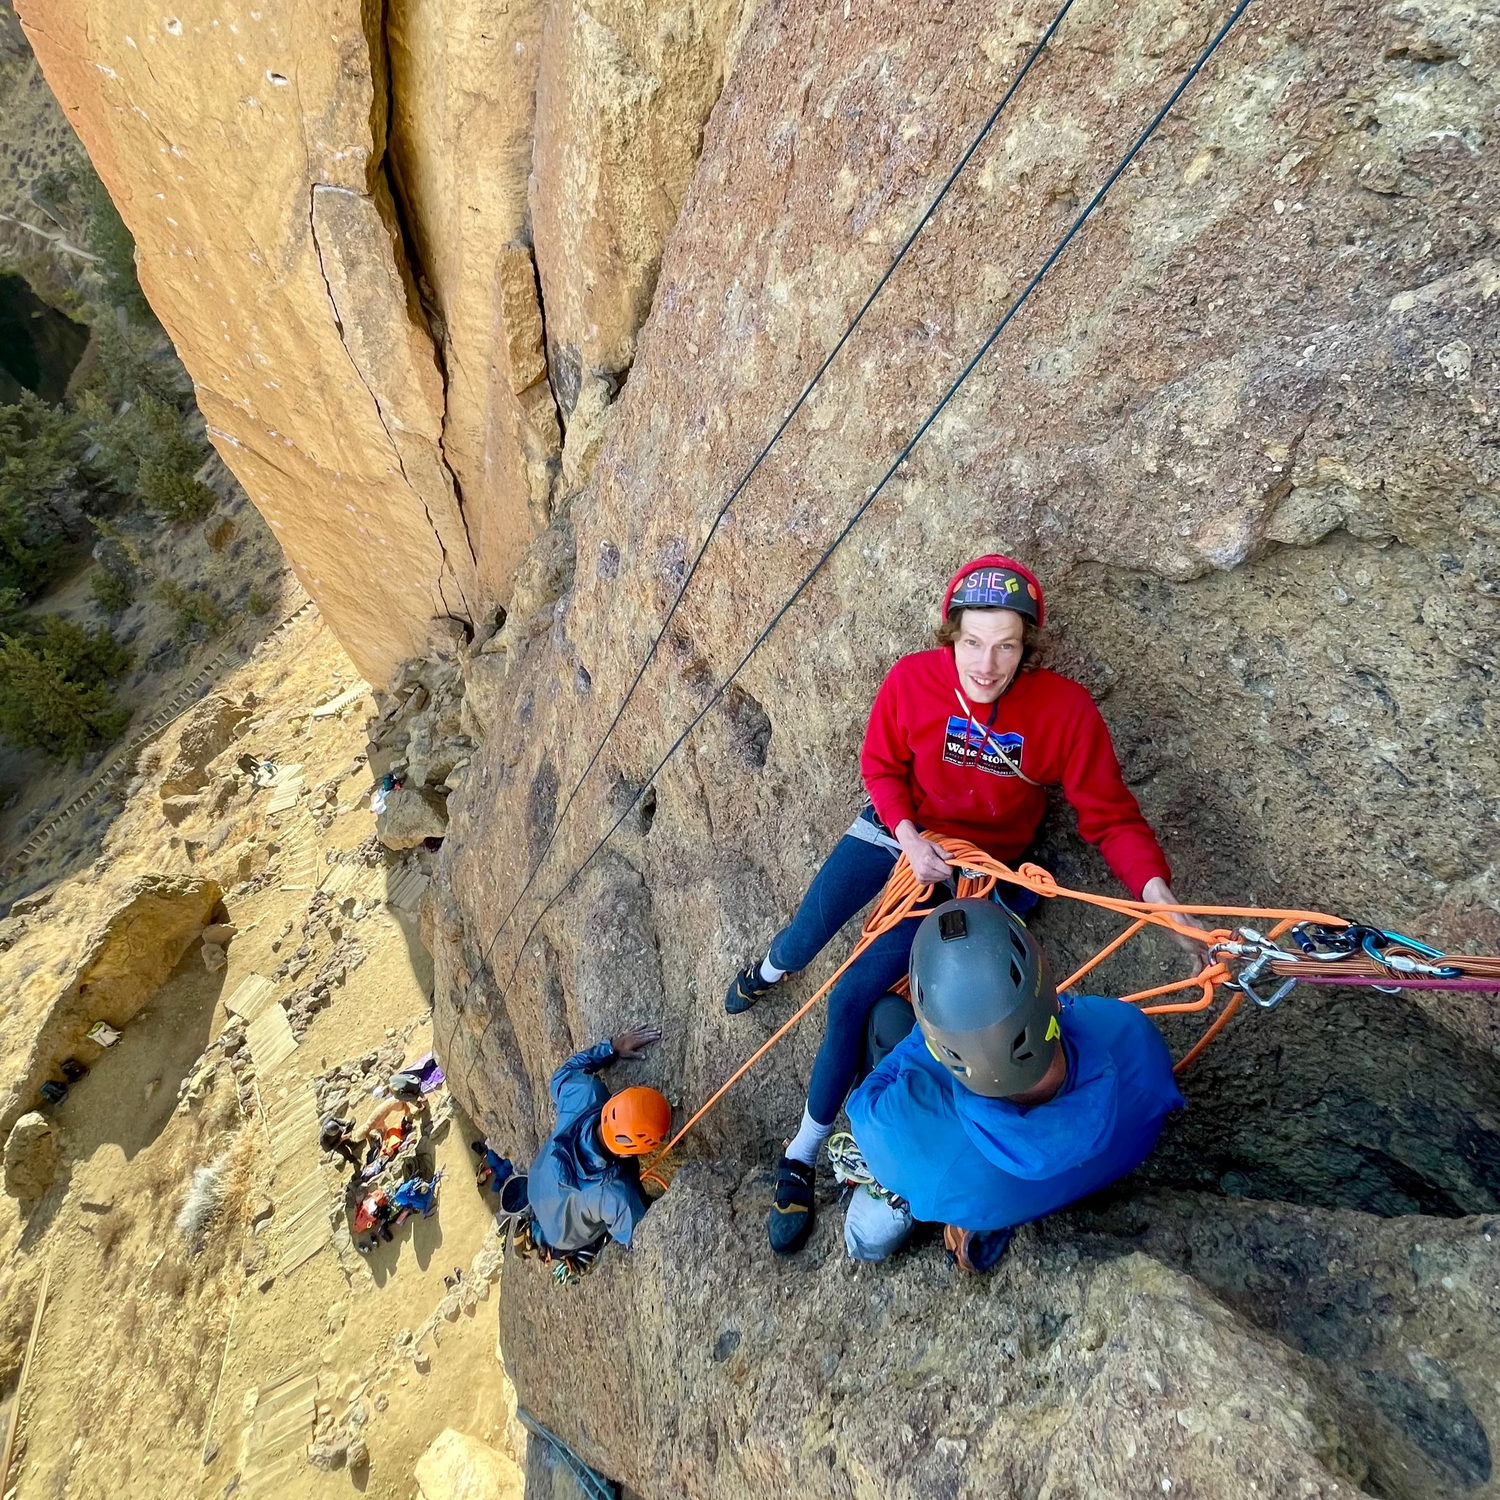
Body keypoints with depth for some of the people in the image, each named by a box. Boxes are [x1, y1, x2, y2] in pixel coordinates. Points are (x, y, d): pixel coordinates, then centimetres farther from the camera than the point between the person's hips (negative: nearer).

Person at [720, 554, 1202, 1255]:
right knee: (803, 936, 1)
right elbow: (880, 766, -5)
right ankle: (772, 966, 47)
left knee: (851, 998, -7)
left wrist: (1160, 894, -30)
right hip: (900, 830, 2)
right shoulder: (911, 680, -20)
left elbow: (1111, 816, -17)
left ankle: (803, 1156, 17)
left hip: (976, 869, -2)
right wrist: (908, 835, -20)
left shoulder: (1066, 710, -23)